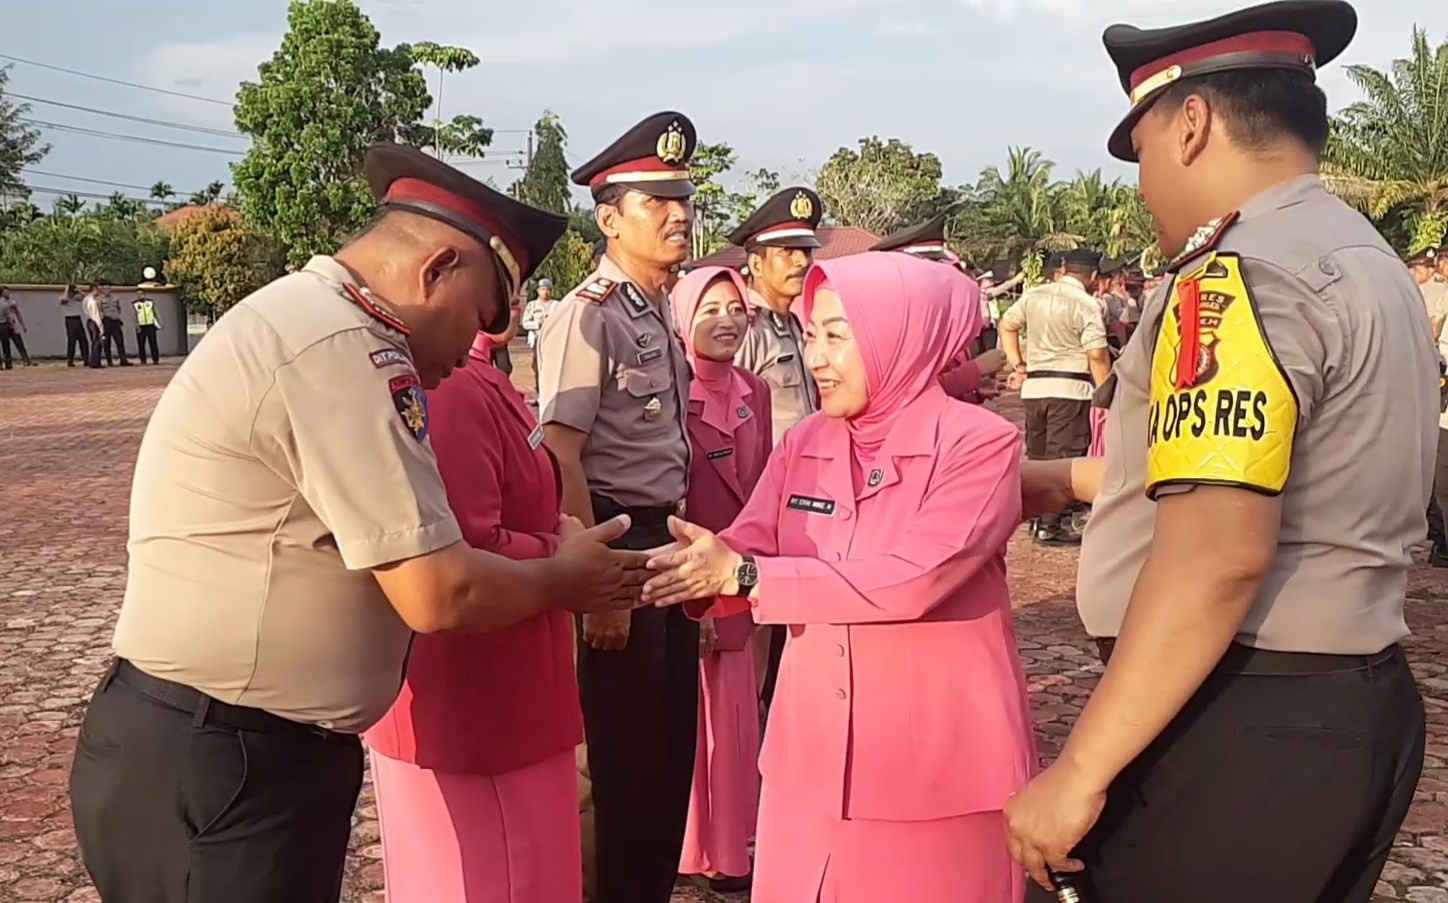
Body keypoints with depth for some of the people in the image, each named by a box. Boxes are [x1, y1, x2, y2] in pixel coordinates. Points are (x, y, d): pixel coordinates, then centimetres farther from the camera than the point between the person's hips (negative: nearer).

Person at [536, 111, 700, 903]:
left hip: (667, 542, 9)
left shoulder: (663, 314, 11)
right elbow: (561, 461, -20)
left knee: (673, 741, 17)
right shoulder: (586, 316, -15)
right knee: (626, 754, 3)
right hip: (617, 542, -8)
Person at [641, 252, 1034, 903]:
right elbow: (742, 554, -2)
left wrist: (742, 575, -27)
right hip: (813, 752, 5)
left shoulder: (980, 442, -12)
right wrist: (687, 568, -25)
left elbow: (916, 577, -25)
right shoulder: (804, 445, 5)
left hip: (937, 760, -5)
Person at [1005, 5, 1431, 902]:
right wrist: (1070, 477, 33)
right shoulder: (1367, 261, 13)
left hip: (1238, 725, -10)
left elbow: (1216, 557, -27)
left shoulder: (1242, 274, -18)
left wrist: (1081, 770, -23)